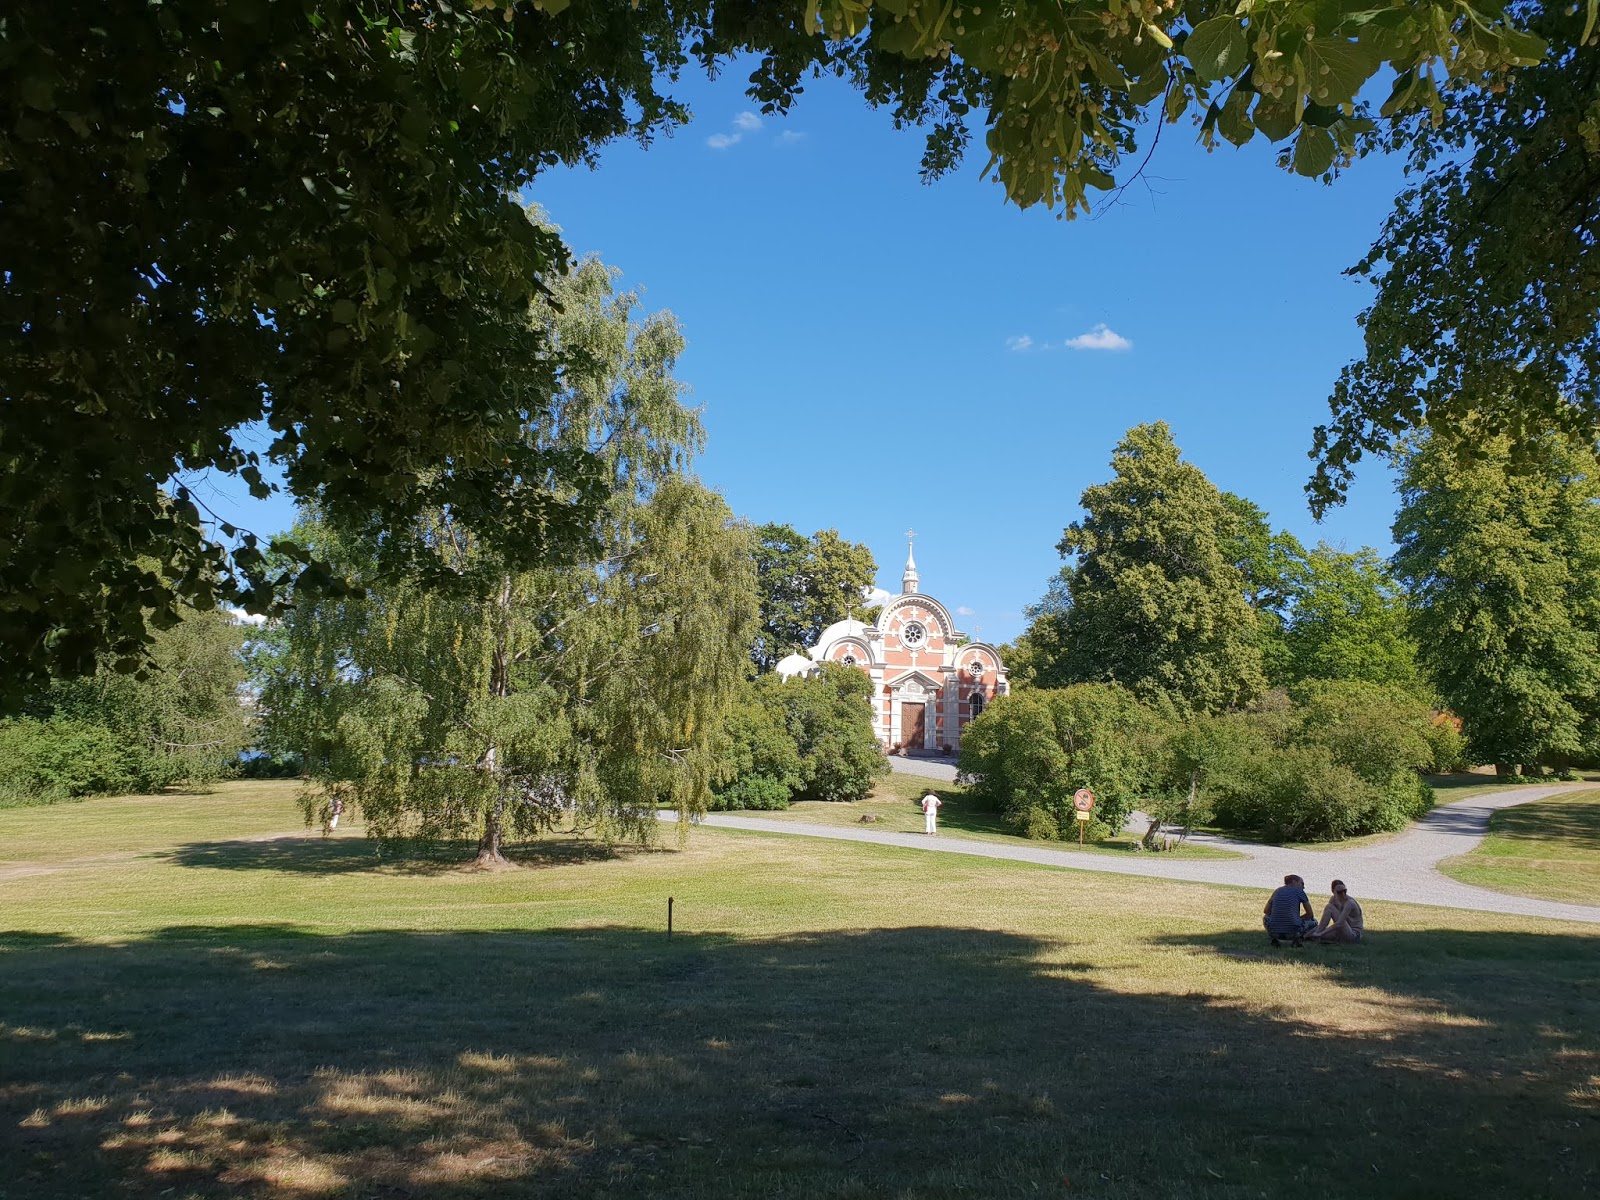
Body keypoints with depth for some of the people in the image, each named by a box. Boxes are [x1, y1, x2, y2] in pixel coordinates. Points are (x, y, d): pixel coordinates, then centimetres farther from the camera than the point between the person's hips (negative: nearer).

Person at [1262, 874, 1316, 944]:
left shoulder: (1277, 891, 18)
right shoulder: (1299, 891, 9)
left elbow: (1266, 911, 25)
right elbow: (1310, 914, 14)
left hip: (1273, 932, 3)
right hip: (1292, 932, -3)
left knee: (1265, 917, 38)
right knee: (1313, 921, 28)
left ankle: (1274, 938, 11)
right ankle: (1298, 937, 1)